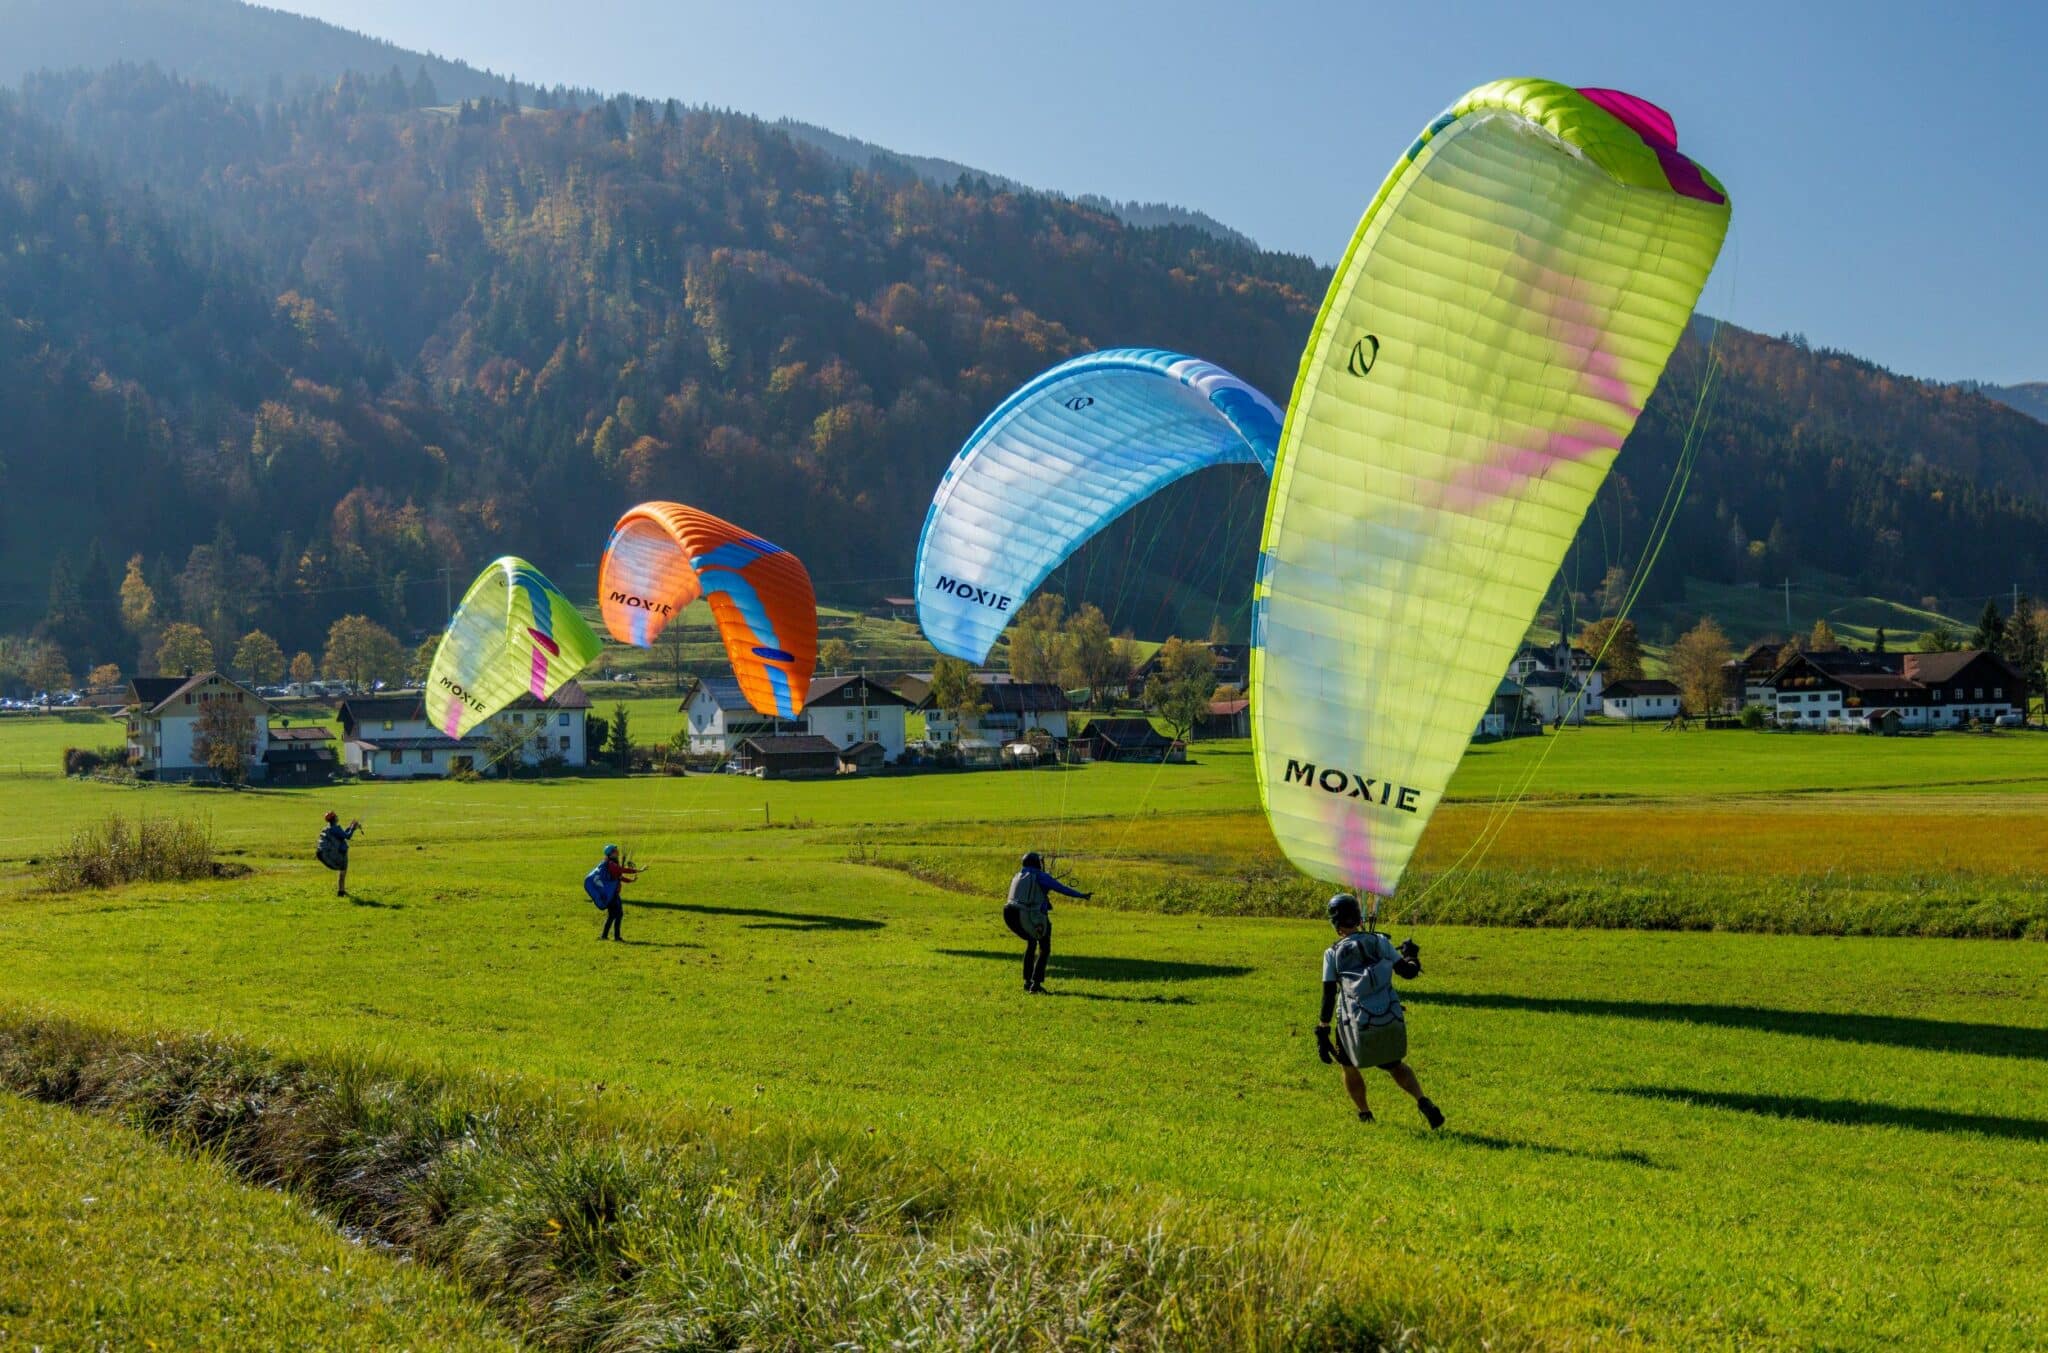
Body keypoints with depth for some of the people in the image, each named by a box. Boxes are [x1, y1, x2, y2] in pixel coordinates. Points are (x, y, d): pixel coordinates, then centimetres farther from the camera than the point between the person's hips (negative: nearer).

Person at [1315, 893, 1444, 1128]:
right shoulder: (1379, 941, 1)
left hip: (1358, 1026, -2)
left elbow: (1328, 996, -4)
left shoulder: (1332, 953, -3)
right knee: (1395, 1065, 23)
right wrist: (1411, 955, 26)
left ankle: (1365, 1115, 26)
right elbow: (1407, 972, 4)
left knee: (1349, 1065, 25)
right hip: (1391, 1021, 2)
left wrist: (1322, 1033, 0)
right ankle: (1423, 1102, 1)